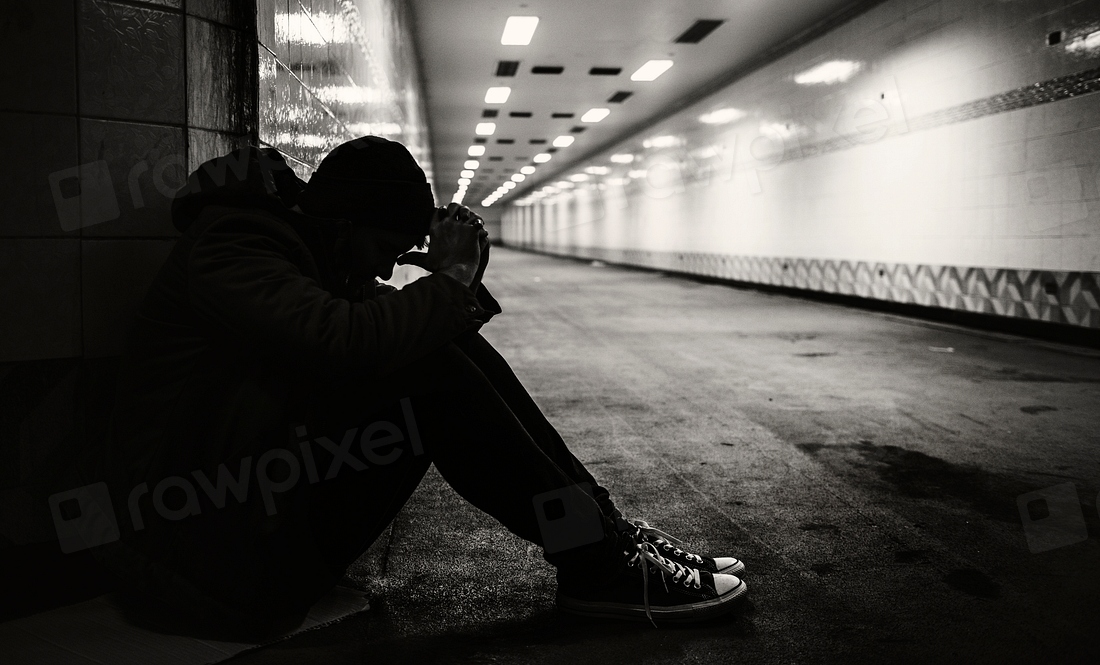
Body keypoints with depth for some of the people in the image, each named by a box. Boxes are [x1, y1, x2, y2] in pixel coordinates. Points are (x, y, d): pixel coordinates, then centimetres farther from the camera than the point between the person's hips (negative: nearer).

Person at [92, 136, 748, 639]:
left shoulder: (305, 251, 14)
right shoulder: (225, 249, -16)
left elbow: (394, 331, 11)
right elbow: (348, 342, -34)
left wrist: (463, 277, -6)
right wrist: (452, 276, -19)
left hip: (284, 494, 9)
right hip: (212, 533, -9)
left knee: (448, 350, -5)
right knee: (429, 378, -25)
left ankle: (606, 524, -4)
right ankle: (596, 564, -16)